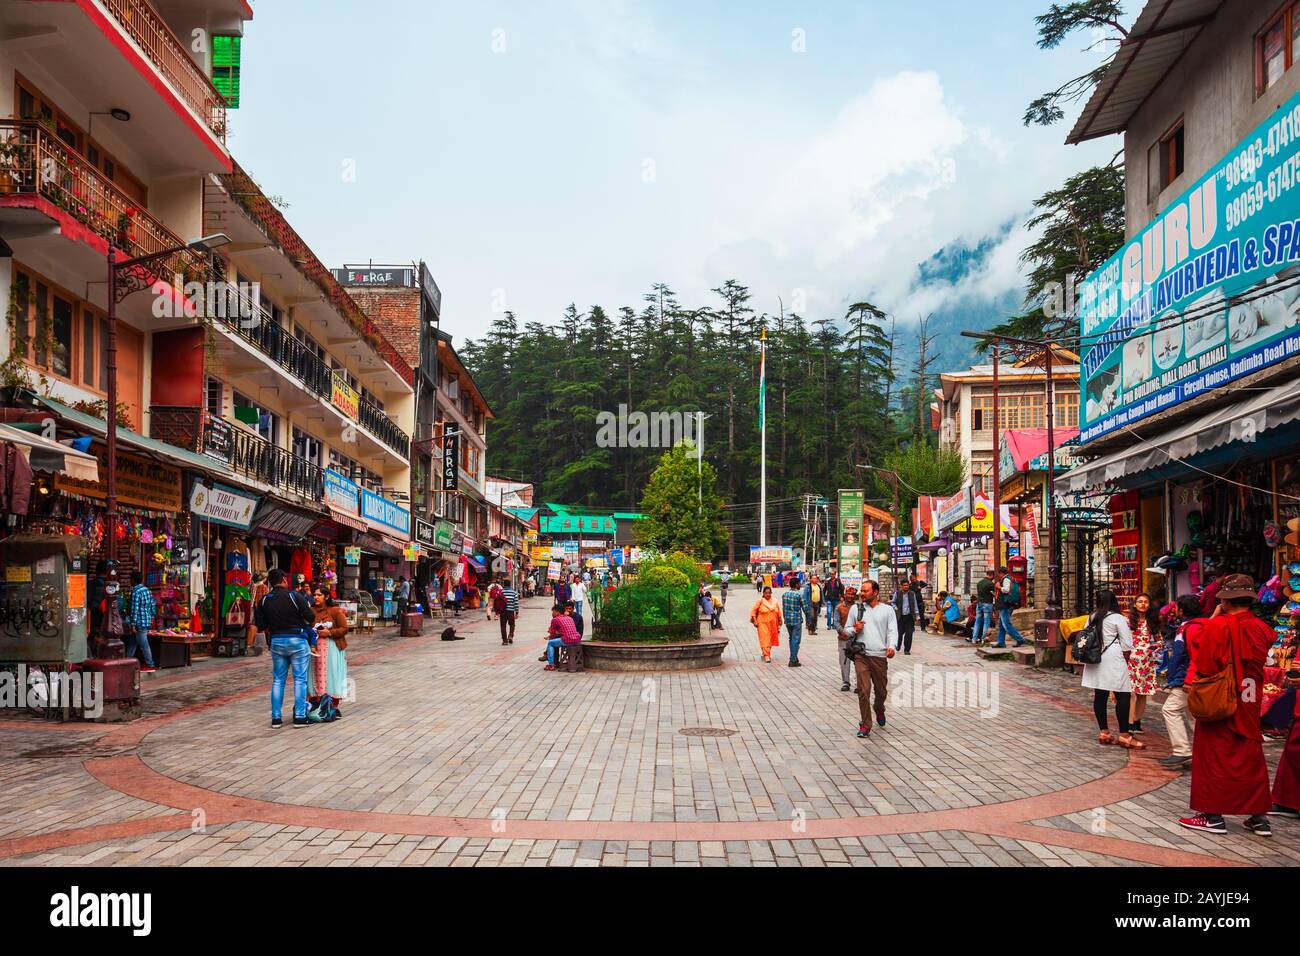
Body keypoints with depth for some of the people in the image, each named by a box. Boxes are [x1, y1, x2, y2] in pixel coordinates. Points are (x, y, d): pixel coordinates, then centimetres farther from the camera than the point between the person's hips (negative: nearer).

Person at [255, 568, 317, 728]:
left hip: (276, 641, 4)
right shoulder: (295, 596, -11)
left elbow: (261, 627, 2)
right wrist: (310, 626, 12)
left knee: (278, 680, 11)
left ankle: (275, 718, 11)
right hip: (297, 640, -4)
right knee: (300, 679, 2)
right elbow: (311, 618, -9)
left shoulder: (264, 601, 2)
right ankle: (300, 717, 2)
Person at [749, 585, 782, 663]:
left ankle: (765, 653, 27)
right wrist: (755, 621, -5)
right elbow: (753, 611, -1)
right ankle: (767, 656, -14)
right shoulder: (759, 601, -5)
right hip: (763, 623, -4)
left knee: (770, 640, 10)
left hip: (773, 624, 4)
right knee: (765, 639, -11)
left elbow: (779, 613, 13)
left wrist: (779, 624, 14)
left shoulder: (775, 602, 6)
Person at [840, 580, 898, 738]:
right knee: (863, 690, -10)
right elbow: (846, 631, 16)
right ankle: (865, 725, -3)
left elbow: (892, 630, 1)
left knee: (881, 690, 11)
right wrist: (855, 629, -7)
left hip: (880, 655, 0)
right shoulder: (856, 608, 11)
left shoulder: (887, 610, 9)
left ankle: (879, 711, 43)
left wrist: (891, 646, -17)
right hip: (861, 655, 0)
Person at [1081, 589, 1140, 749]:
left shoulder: (1092, 618, 9)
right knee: (1123, 696, -3)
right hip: (1113, 661, -6)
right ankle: (1124, 736, -4)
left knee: (1100, 696, 9)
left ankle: (1103, 733, 15)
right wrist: (1125, 661, 7)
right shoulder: (1118, 618, -7)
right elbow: (1127, 644, -7)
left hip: (1095, 661, 6)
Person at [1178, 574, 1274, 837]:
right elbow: (1261, 664, 12)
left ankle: (1213, 815, 9)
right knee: (1251, 759, 13)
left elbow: (1203, 665, -14)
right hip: (1250, 707, 5)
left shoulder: (1217, 626, -17)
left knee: (1213, 758, 5)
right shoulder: (1262, 629, -1)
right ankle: (1259, 817, 17)